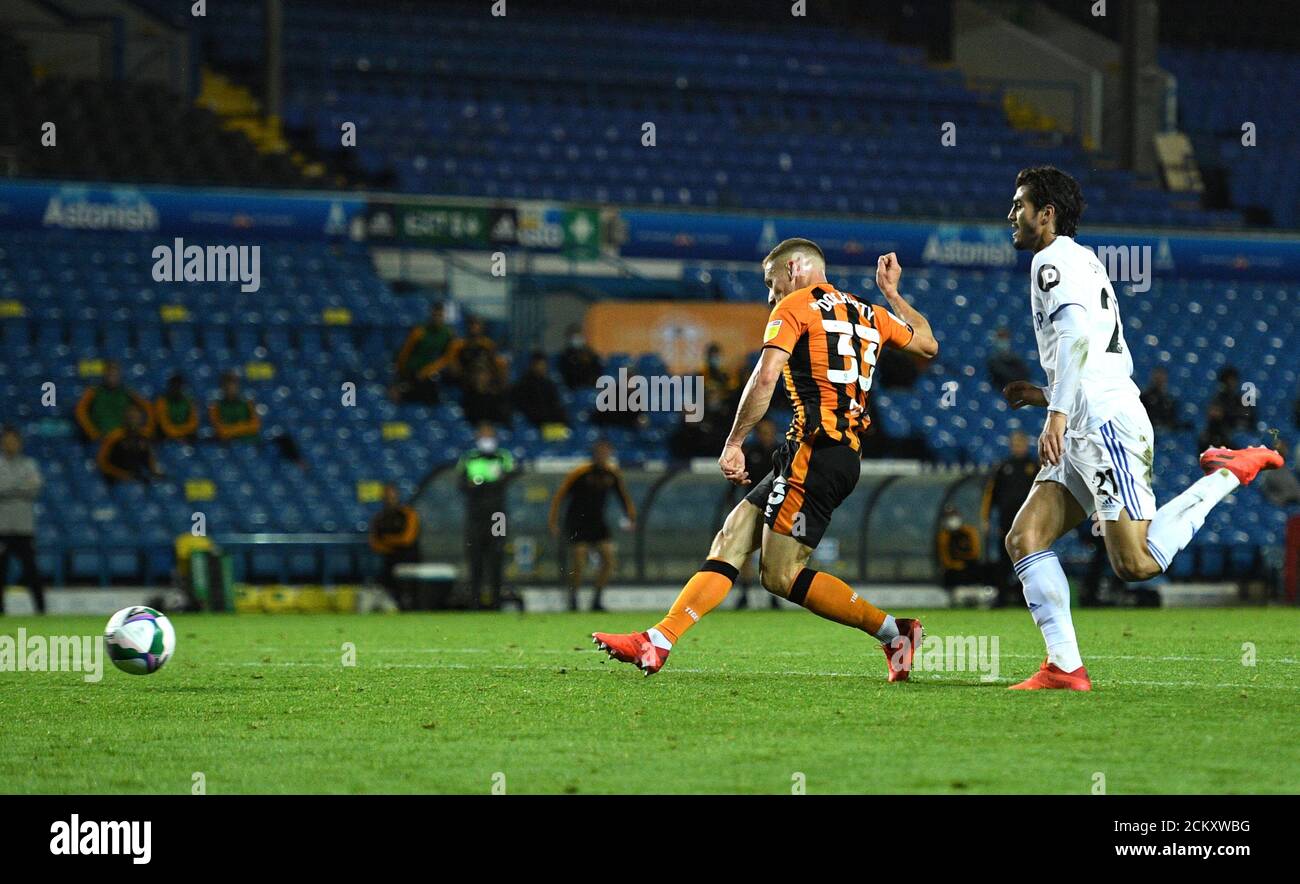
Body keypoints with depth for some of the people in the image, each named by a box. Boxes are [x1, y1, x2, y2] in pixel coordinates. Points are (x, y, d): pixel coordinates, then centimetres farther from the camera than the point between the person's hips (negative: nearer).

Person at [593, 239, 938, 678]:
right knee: (732, 539, 5)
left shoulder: (794, 307, -1)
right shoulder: (868, 314, 21)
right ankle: (657, 642, -3)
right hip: (847, 455, 9)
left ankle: (892, 631, -5)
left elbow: (766, 377, -14)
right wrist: (892, 294, 43)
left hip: (814, 452, -9)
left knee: (781, 575, -8)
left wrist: (734, 443, -10)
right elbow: (928, 345, 35)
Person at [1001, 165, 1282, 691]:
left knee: (1136, 565, -18)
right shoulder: (1086, 263, 28)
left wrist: (1058, 414, -26)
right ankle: (1065, 667, -6)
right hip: (1085, 433, 10)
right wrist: (1046, 396, 28)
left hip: (1105, 422, -10)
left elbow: (1075, 337, -20)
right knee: (1024, 539, 1)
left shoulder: (1054, 259, -3)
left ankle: (1229, 474, -5)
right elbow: (1119, 361, 30)